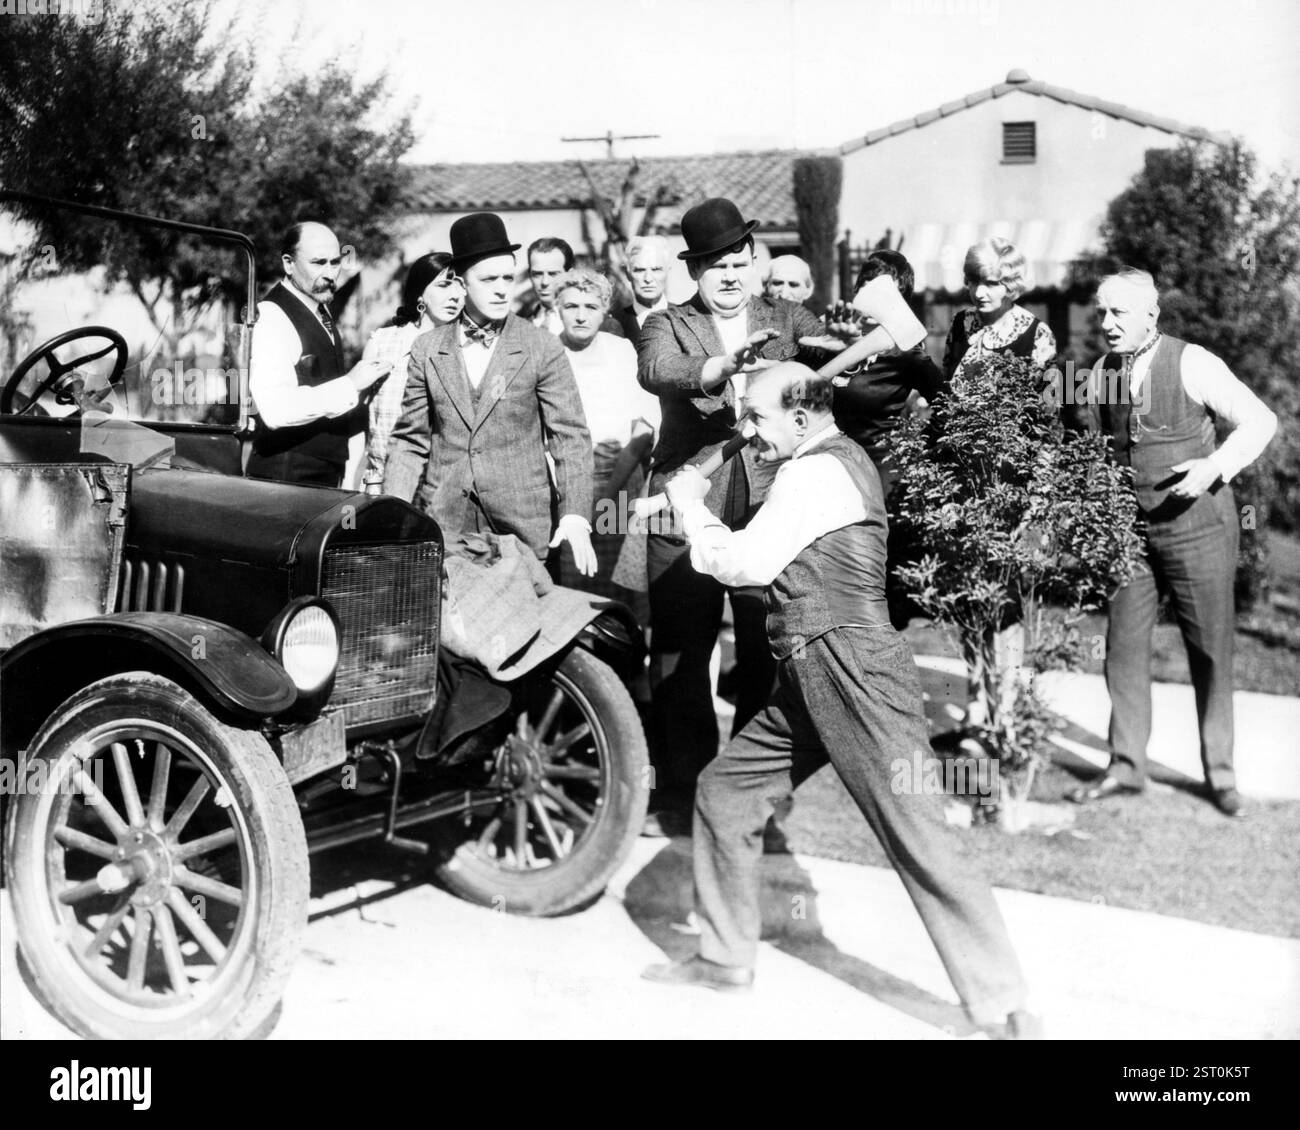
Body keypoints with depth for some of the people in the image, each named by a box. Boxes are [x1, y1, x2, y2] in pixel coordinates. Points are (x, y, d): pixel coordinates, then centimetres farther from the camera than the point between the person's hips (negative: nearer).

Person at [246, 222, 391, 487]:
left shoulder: (321, 311, 13)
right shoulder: (273, 316, -15)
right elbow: (274, 410, -28)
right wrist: (349, 384, -24)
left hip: (328, 475, 8)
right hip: (286, 475, -8)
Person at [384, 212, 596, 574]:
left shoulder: (543, 350, 0)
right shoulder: (427, 350, 7)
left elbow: (571, 436, -3)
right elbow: (409, 440, 10)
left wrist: (575, 517, -16)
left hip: (522, 524, -1)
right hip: (442, 524, 2)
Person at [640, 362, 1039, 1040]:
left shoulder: (813, 472, -11)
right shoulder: (842, 459, 20)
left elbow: (745, 563, -13)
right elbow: (772, 564, 20)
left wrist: (691, 506, 2)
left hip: (850, 672, -11)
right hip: (810, 680, 11)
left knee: (918, 839, -10)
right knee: (722, 792, 14)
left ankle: (1005, 1010, -4)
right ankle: (724, 960, 26)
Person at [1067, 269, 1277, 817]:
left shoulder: (1192, 364, -10)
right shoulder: (1100, 374, 5)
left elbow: (1260, 421, -8)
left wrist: (1215, 466, -22)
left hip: (1197, 523, -4)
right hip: (1128, 528, 4)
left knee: (1210, 651, 5)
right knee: (1123, 647, 4)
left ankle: (1219, 772, 17)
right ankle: (1126, 766, 14)